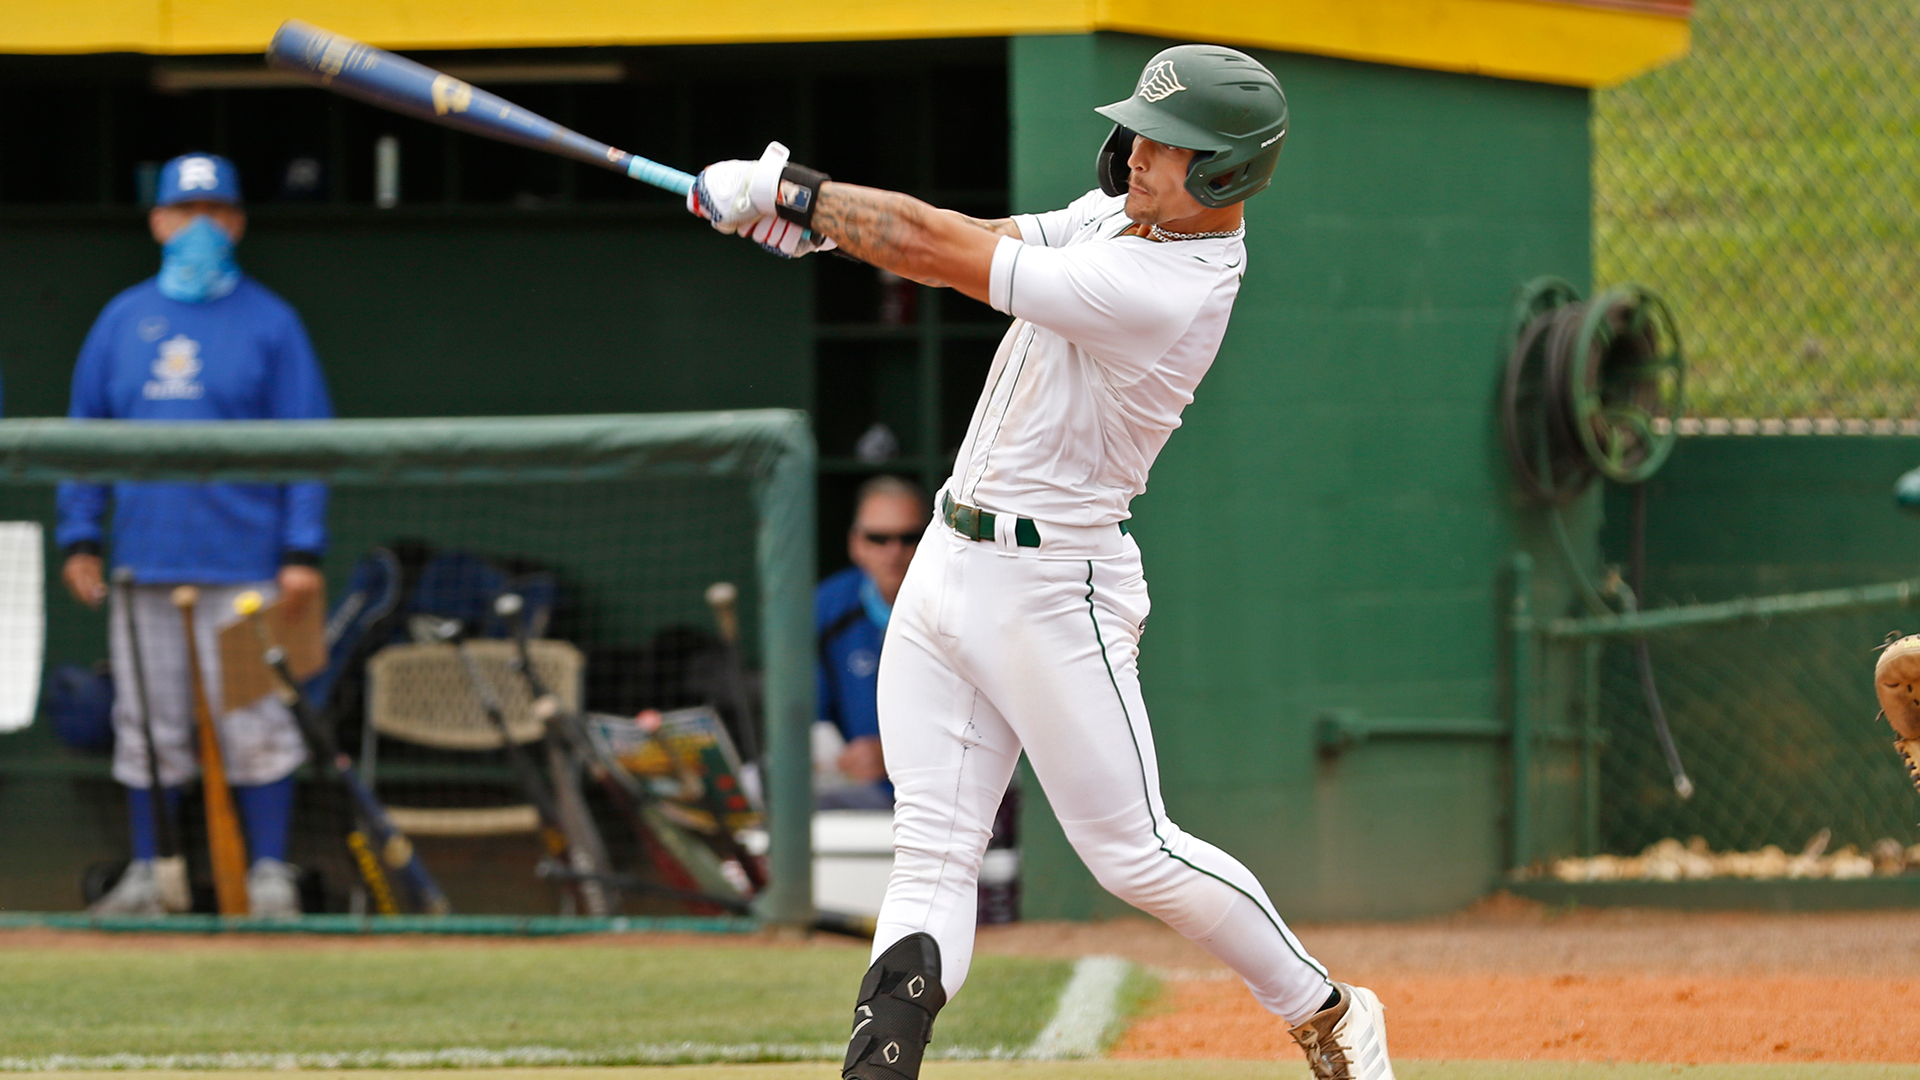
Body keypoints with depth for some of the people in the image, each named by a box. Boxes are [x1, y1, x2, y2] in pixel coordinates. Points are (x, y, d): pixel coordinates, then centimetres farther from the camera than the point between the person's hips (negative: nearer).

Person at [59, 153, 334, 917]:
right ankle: (145, 876, 14)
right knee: (147, 729, 6)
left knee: (254, 724, -4)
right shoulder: (123, 319, 11)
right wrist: (79, 537, 5)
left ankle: (270, 875, 4)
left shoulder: (268, 322, 3)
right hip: (144, 561, 3)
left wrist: (303, 551, -8)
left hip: (243, 565, -3)